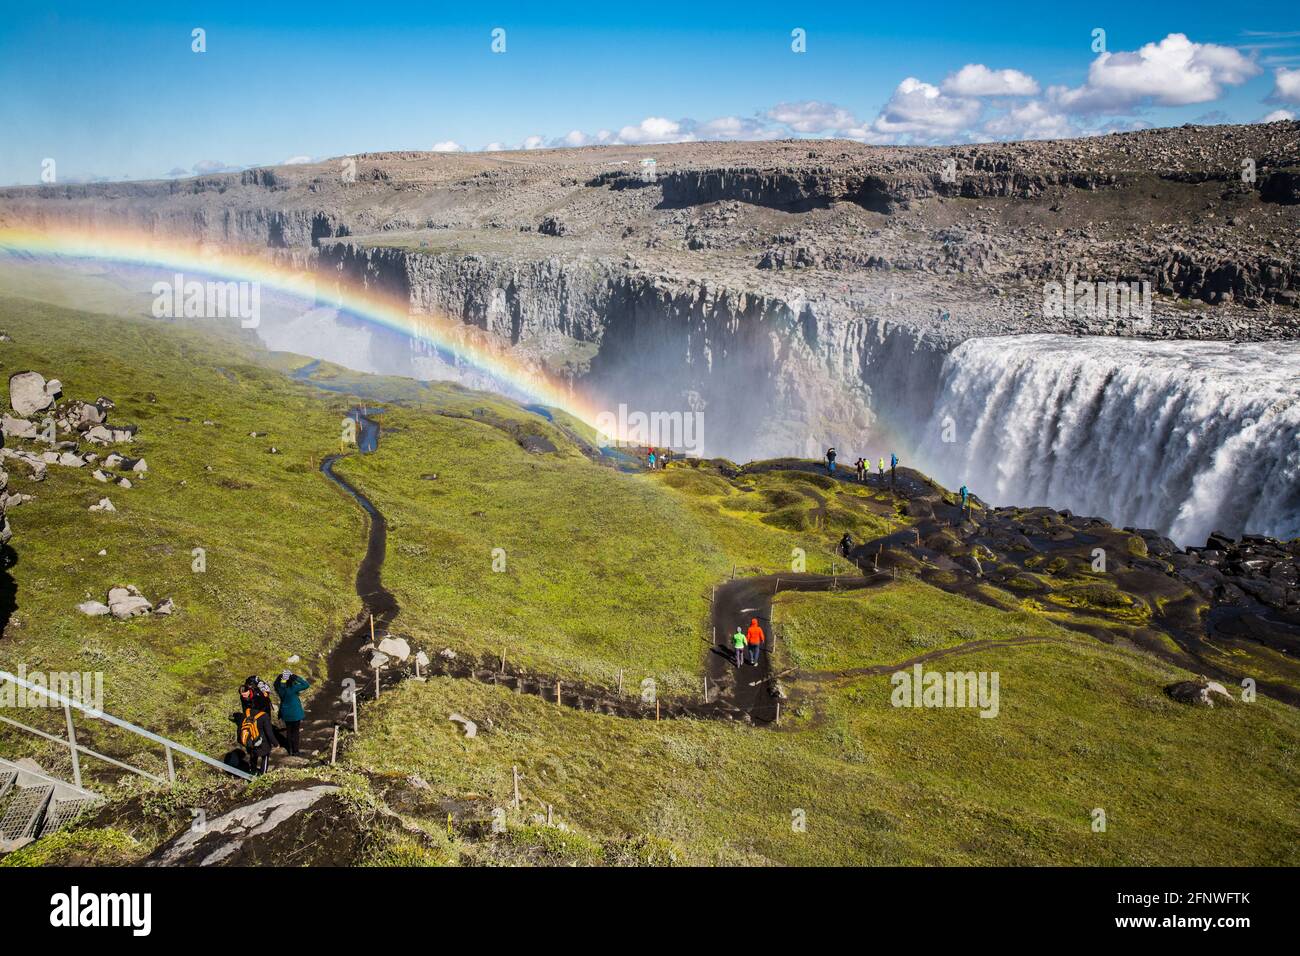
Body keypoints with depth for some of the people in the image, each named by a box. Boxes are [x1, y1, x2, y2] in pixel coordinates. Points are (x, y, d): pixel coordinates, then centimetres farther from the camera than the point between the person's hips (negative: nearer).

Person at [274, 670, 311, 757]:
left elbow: (276, 683, 14)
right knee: (295, 732, 9)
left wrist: (280, 677, -3)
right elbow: (306, 684, -26)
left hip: (285, 713, 5)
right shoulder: (293, 688, -25)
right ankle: (295, 751, 17)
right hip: (295, 714, -5)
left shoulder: (280, 687, -10)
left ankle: (290, 750, 28)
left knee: (288, 731, 19)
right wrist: (296, 677, -25)